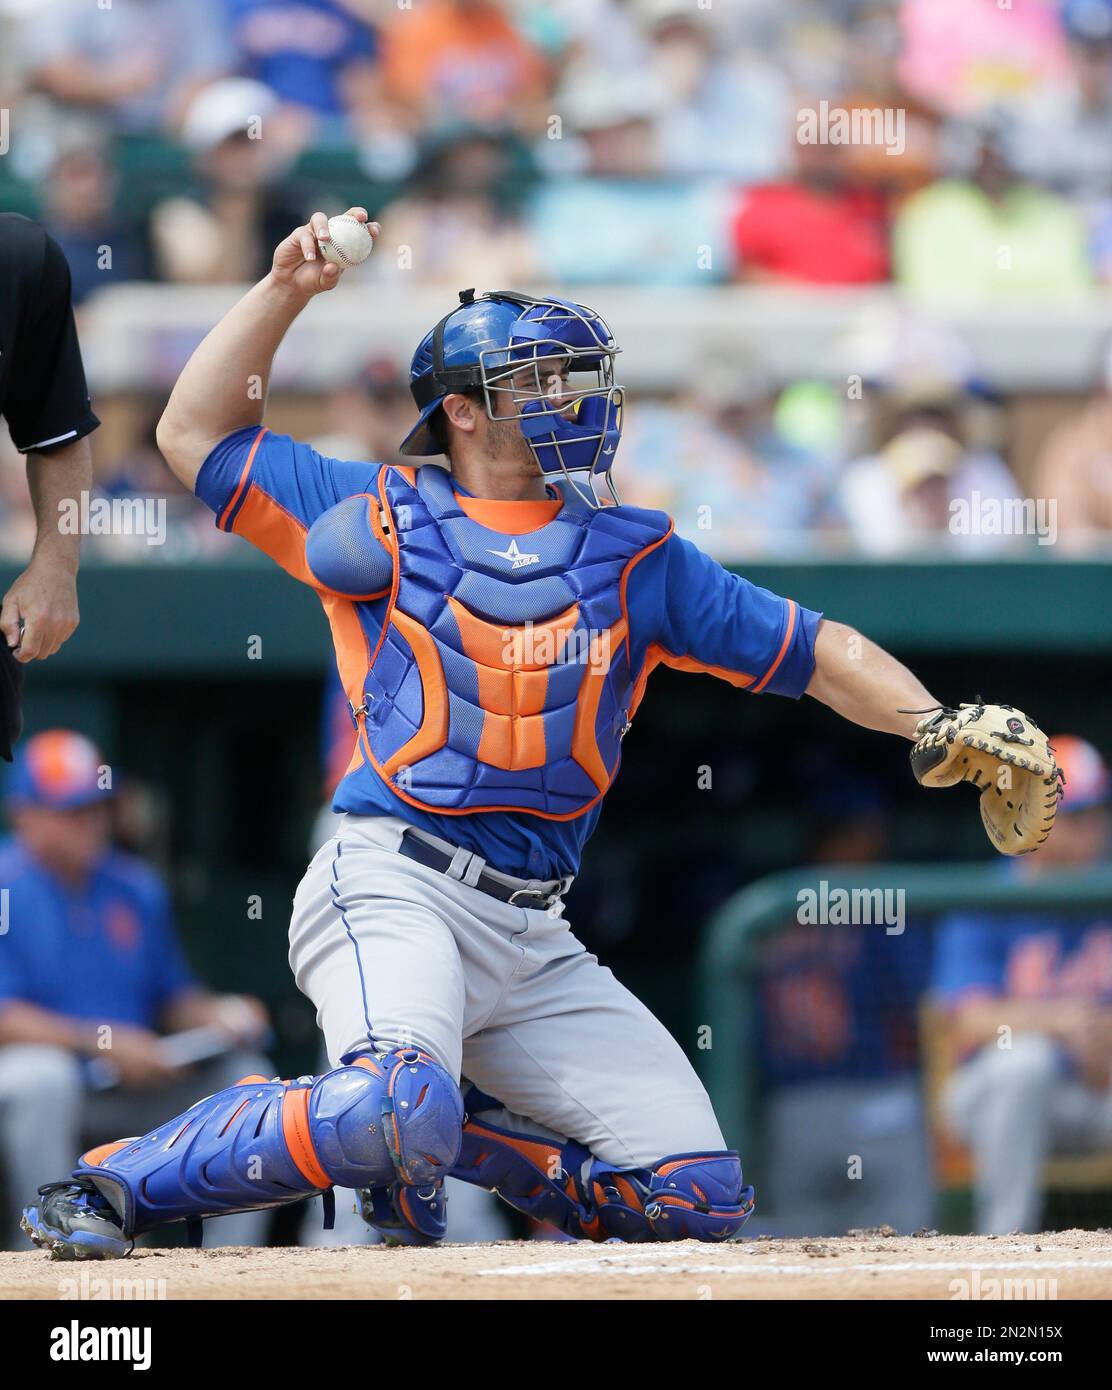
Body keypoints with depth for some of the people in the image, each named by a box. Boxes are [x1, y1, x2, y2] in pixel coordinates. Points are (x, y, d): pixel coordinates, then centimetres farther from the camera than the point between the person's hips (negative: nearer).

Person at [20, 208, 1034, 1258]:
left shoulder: (632, 557, 17)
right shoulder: (383, 519, 10)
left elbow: (820, 654, 15)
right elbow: (197, 435, 12)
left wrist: (937, 725, 0)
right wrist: (286, 288, 7)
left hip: (534, 937, 5)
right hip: (393, 887, -5)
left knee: (700, 1196, -2)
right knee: (402, 1104, -35)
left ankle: (416, 1140, 14)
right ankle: (111, 1185, -19)